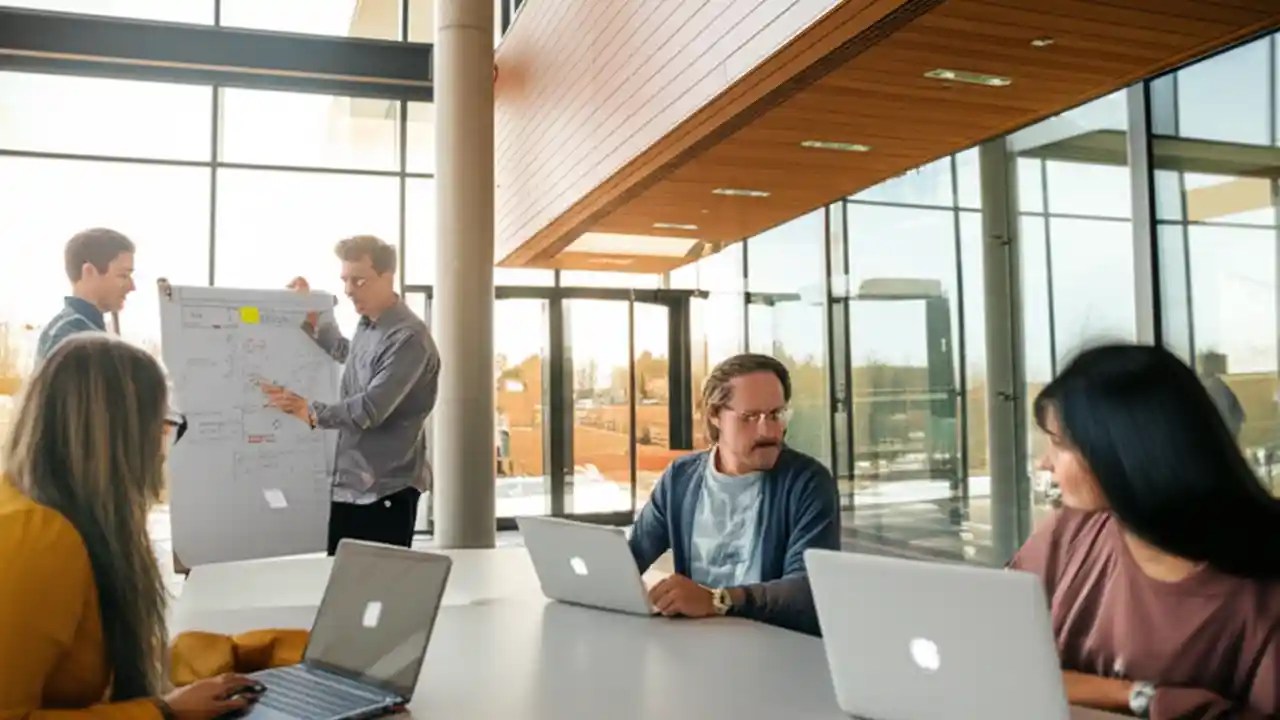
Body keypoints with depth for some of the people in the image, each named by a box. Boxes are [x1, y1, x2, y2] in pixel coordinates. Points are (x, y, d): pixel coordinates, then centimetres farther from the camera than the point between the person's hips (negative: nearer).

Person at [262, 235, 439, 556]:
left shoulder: (409, 338, -19)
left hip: (387, 488, -9)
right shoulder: (367, 325, 10)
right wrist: (311, 314, 24)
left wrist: (312, 412, -34)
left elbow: (372, 408, -26)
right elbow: (345, 352, 33)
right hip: (350, 481, 9)